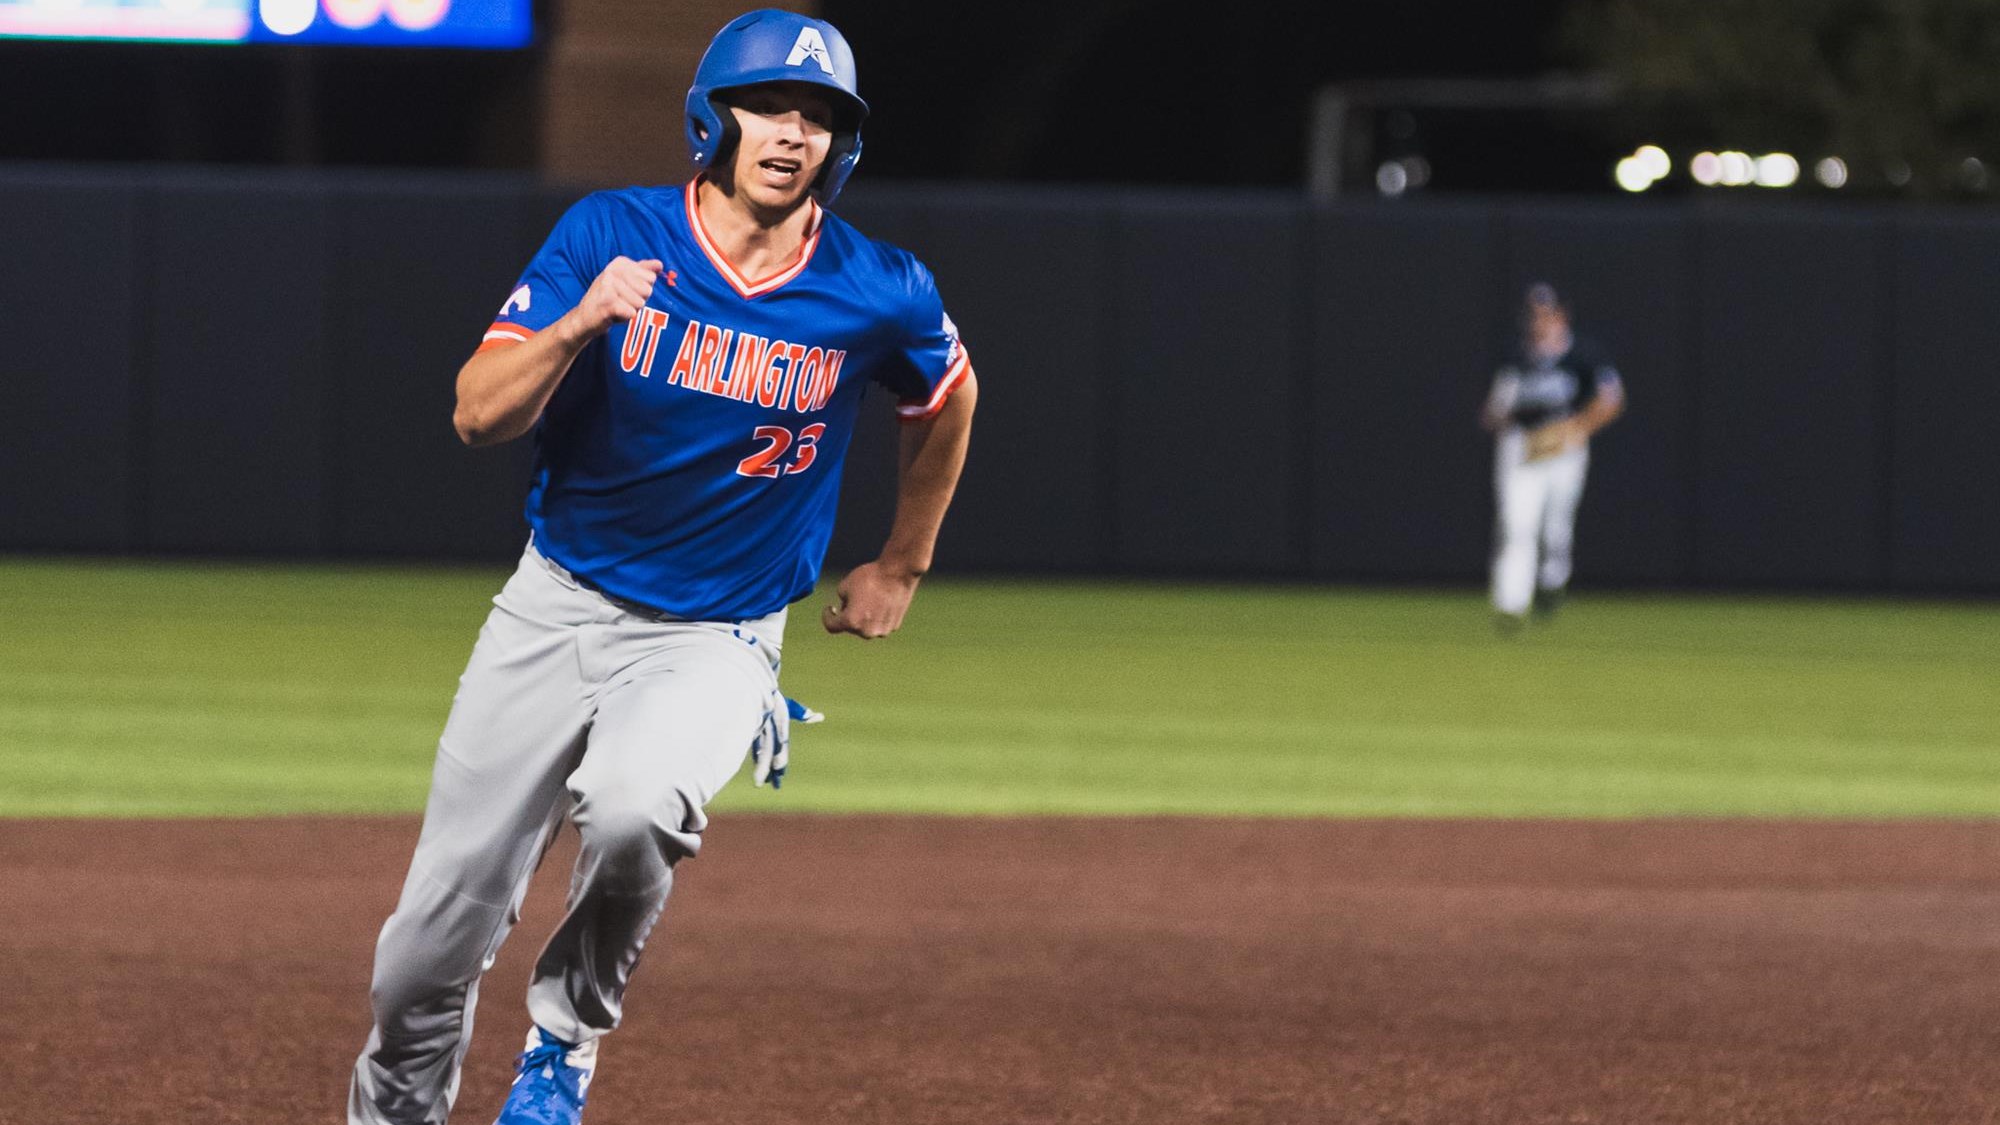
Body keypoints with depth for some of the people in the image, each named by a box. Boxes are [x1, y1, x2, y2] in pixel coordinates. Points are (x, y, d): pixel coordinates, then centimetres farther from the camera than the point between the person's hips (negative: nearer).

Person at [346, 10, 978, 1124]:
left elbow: (949, 397, 15)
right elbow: (480, 415, -15)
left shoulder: (879, 292, -9)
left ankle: (569, 1032, -6)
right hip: (555, 612, 1)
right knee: (437, 936, -1)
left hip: (717, 642, -1)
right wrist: (579, 324, -32)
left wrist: (901, 566, 21)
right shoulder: (612, 235, -9)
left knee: (634, 811, -34)